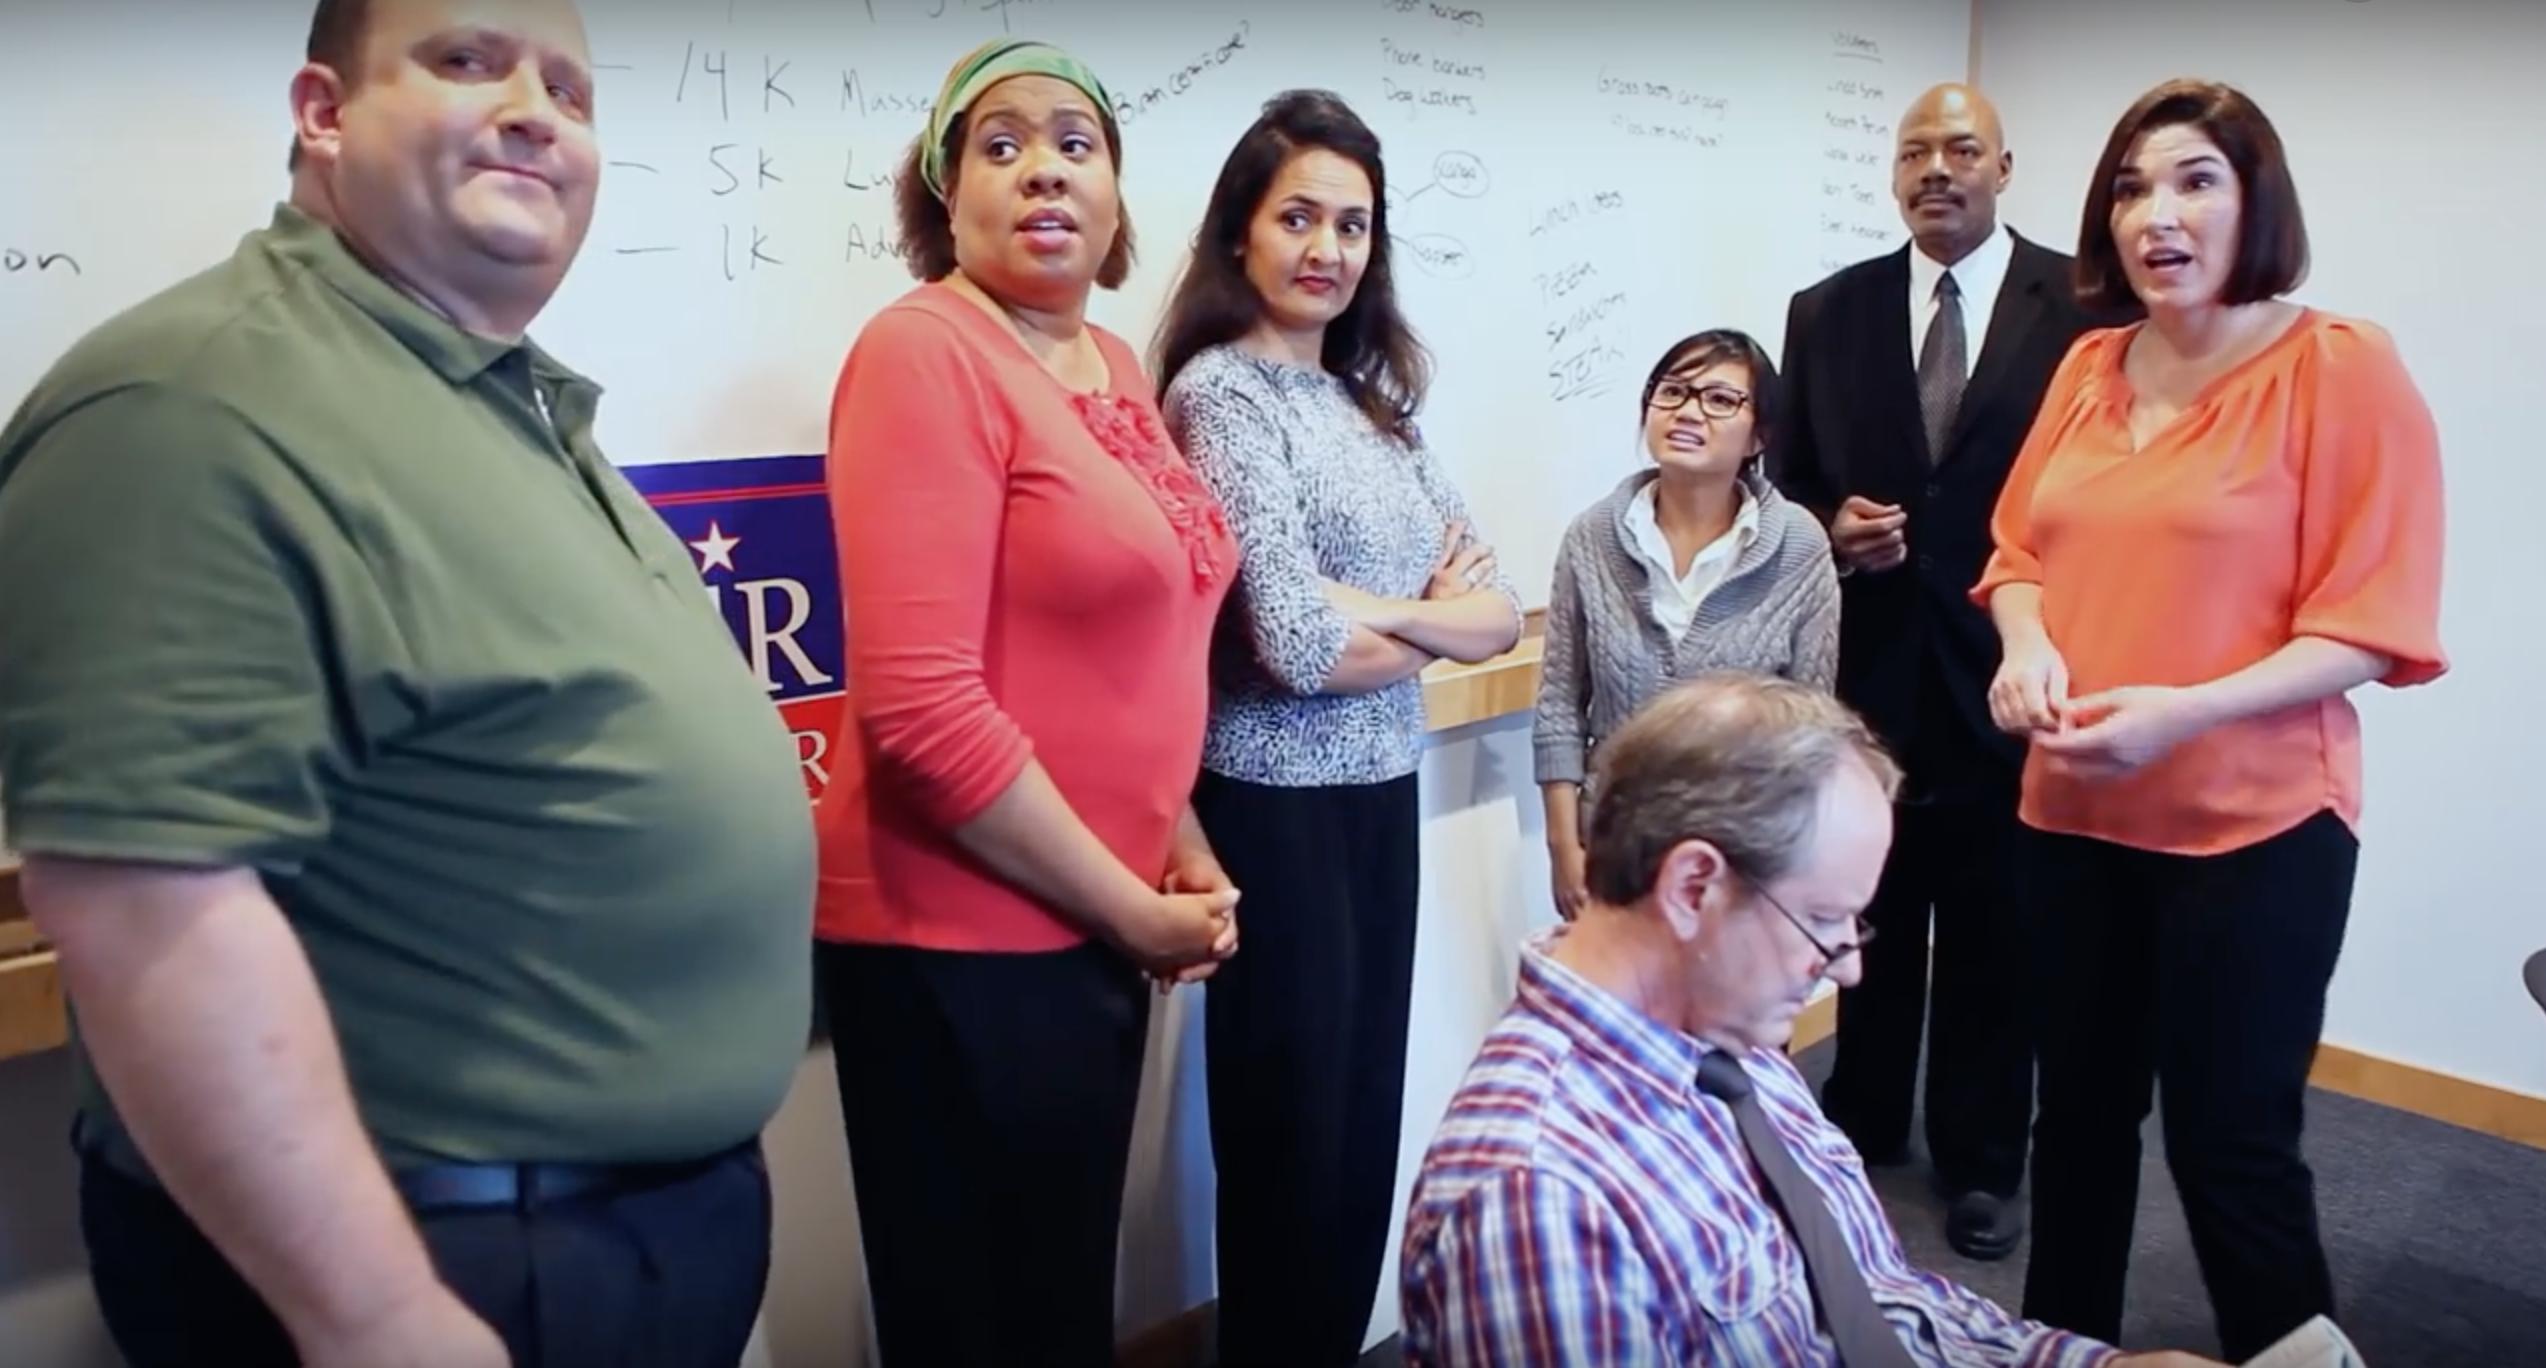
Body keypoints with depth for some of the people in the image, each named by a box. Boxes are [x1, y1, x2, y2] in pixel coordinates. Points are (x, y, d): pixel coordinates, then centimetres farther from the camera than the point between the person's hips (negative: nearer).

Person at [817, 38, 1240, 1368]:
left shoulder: (1111, 365, 9)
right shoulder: (925, 351, -15)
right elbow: (922, 709, -23)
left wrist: (1182, 850, 6)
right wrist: (1134, 910, -15)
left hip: (1092, 925, 8)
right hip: (960, 940, -8)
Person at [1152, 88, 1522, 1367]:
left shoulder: (1374, 401, 10)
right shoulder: (1221, 389, -12)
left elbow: (1499, 615, 5)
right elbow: (1298, 648, -21)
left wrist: (1377, 606, -13)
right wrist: (1437, 614, -5)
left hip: (1380, 797, 7)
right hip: (1277, 815, -7)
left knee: (1367, 1134, 18)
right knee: (1294, 1149, 8)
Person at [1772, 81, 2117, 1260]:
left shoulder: (2084, 304, -4)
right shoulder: (1829, 310, 6)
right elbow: (1789, 475, 10)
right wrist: (1829, 527, -11)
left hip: (2008, 668, -2)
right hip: (1870, 664, 3)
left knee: (1995, 930, 11)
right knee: (1871, 913, 17)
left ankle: (1981, 1160, 29)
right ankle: (1861, 1122, 36)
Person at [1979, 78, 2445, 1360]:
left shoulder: (2343, 367, -9)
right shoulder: (2087, 367, 7)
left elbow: (2374, 622, -12)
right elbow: (2022, 545, 15)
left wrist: (2184, 711, -24)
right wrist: (2028, 644, -7)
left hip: (2251, 824, -5)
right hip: (2073, 810, 5)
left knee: (2230, 1141, 3)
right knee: (2079, 1109, 17)